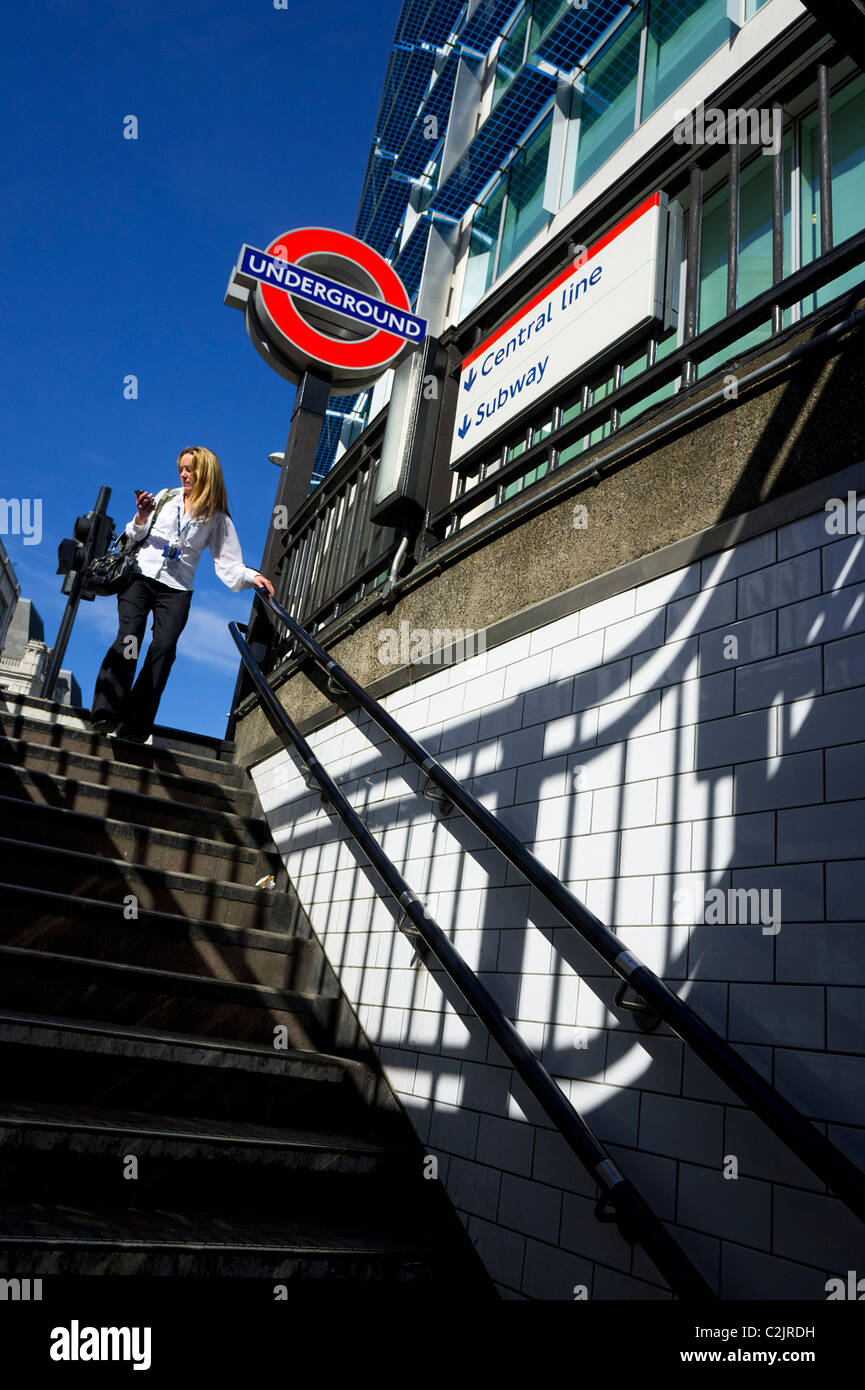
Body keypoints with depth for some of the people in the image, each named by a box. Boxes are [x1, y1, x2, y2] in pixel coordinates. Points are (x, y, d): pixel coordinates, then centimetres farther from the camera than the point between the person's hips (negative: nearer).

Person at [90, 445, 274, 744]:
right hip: (141, 576, 1)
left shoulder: (217, 520, 13)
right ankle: (105, 712, -29)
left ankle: (134, 726, -24)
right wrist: (142, 518, -1)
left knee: (164, 648, -21)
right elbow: (135, 537, 20)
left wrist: (251, 576, -13)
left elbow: (229, 563, 6)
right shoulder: (166, 497, 16)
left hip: (177, 590, -1)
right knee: (128, 637, -22)